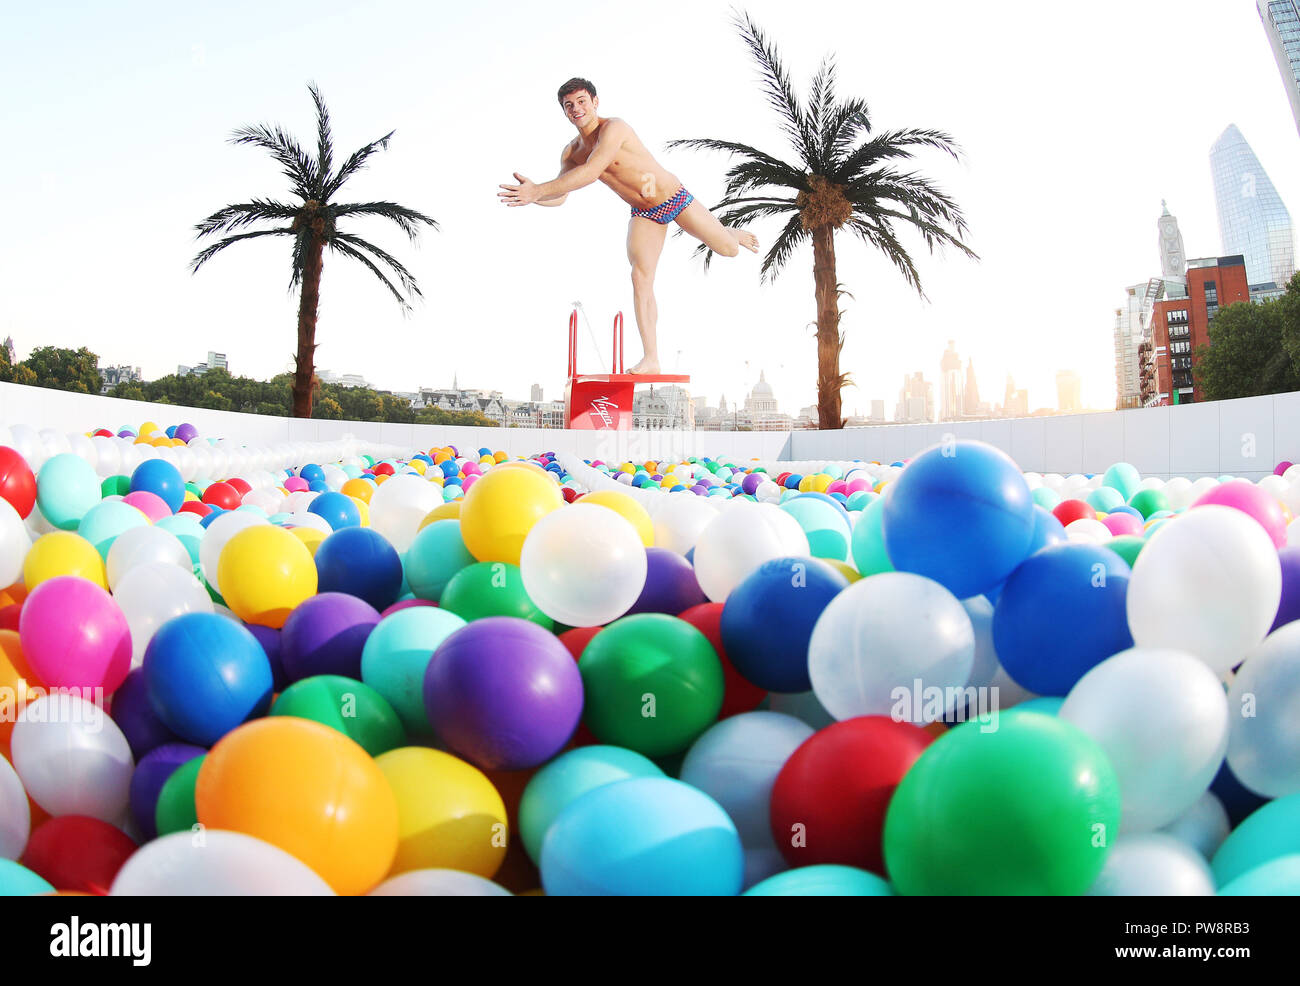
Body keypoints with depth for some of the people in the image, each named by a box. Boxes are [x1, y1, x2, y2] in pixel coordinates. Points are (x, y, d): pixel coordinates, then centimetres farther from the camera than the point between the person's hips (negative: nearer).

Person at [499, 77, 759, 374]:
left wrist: (536, 191, -43)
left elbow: (590, 172, -39)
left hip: (673, 197, -5)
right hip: (643, 214, 5)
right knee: (640, 277, -12)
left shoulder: (614, 128, -27)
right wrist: (533, 195, -27)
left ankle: (732, 234, 44)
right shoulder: (571, 151, -3)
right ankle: (650, 359, -11)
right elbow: (560, 196, -3)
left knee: (727, 249, 2)